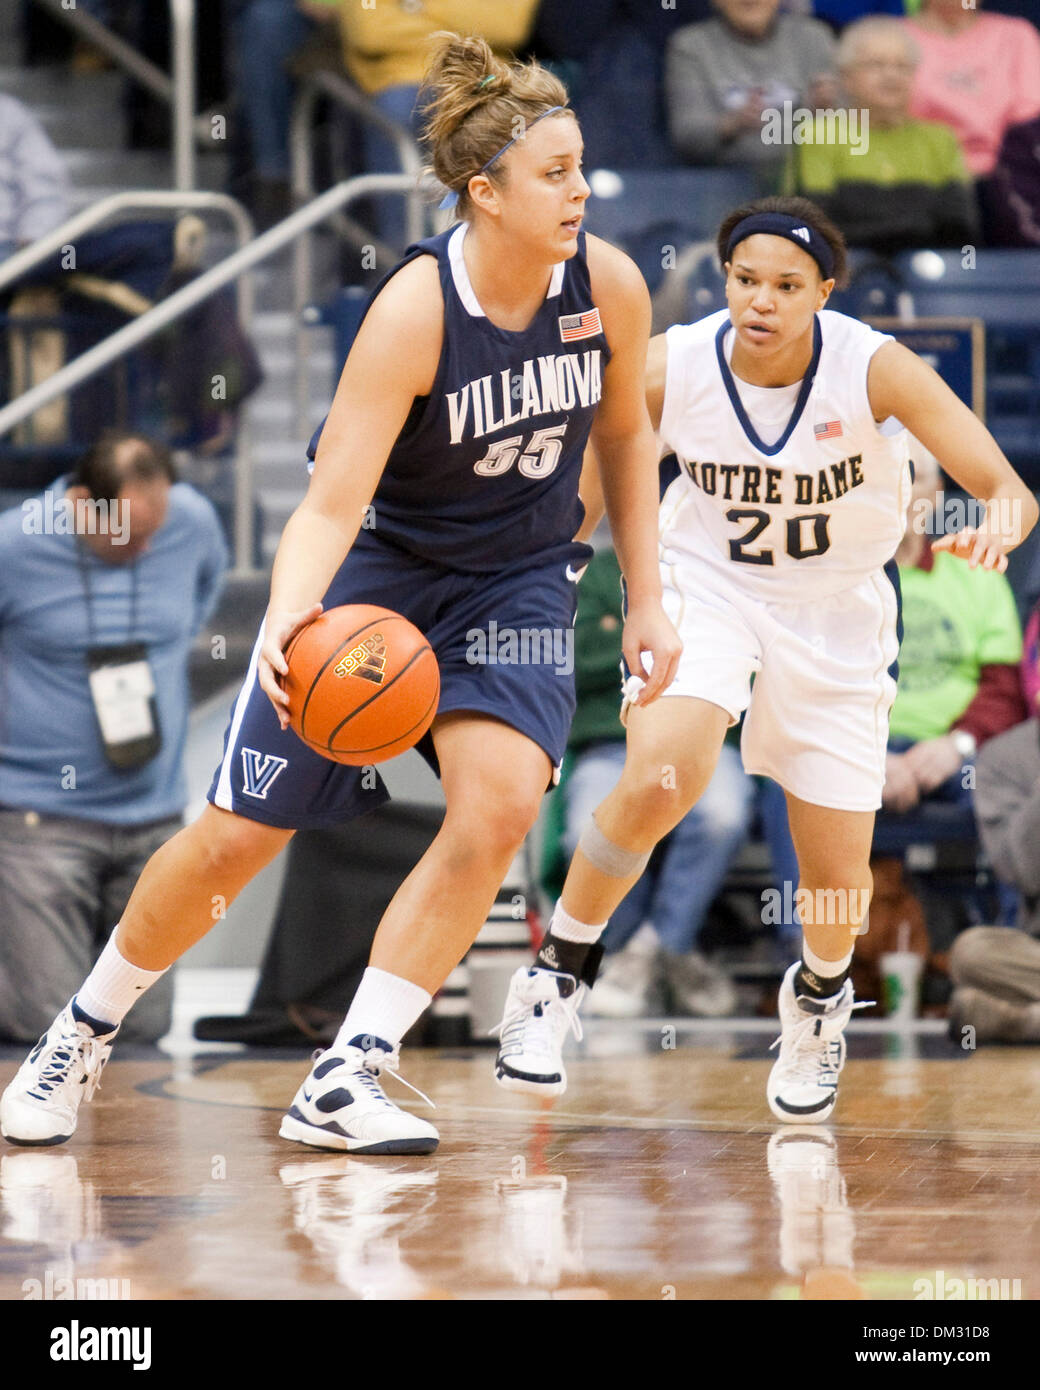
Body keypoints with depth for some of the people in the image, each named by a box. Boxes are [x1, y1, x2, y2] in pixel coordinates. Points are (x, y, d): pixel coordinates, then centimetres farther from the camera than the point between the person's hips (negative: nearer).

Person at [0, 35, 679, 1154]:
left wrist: (645, 600, 5)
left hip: (516, 578, 3)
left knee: (499, 804, -20)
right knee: (243, 831, -1)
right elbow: (333, 499, -31)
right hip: (378, 561, -3)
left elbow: (624, 436, 6)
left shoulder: (608, 286, -14)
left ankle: (344, 1082, -12)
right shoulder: (415, 309, -27)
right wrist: (289, 612, -50)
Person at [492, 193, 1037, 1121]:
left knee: (839, 883, 3)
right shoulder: (672, 368, -21)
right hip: (706, 584, 0)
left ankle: (820, 996, 40)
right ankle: (555, 982, -9)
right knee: (662, 778, -30)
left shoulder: (874, 369, -24)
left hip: (836, 612, 1)